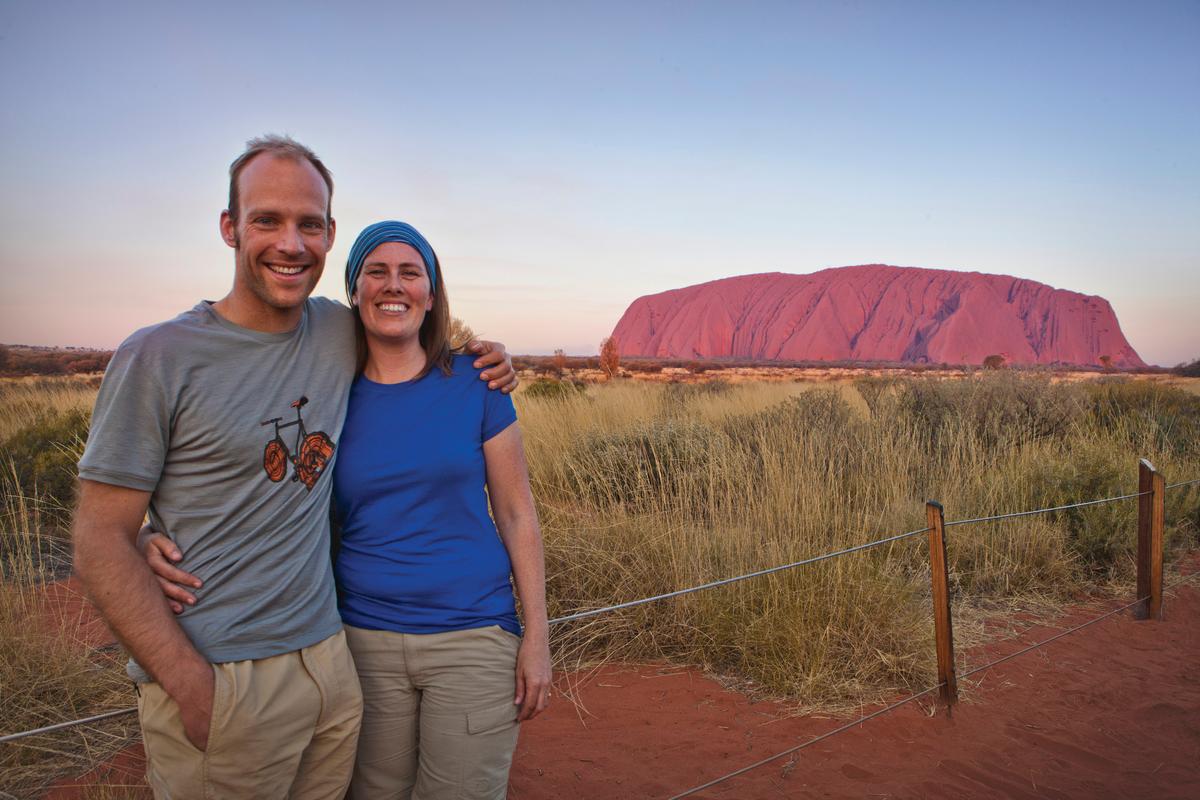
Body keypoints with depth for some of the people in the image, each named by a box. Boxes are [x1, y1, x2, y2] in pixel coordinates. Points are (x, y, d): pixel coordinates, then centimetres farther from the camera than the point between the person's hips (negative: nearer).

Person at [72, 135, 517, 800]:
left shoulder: (339, 332, 3)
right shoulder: (158, 358, -11)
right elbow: (100, 541, -10)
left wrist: (475, 362, 4)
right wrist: (191, 683, -17)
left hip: (332, 662, 5)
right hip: (216, 684, -5)